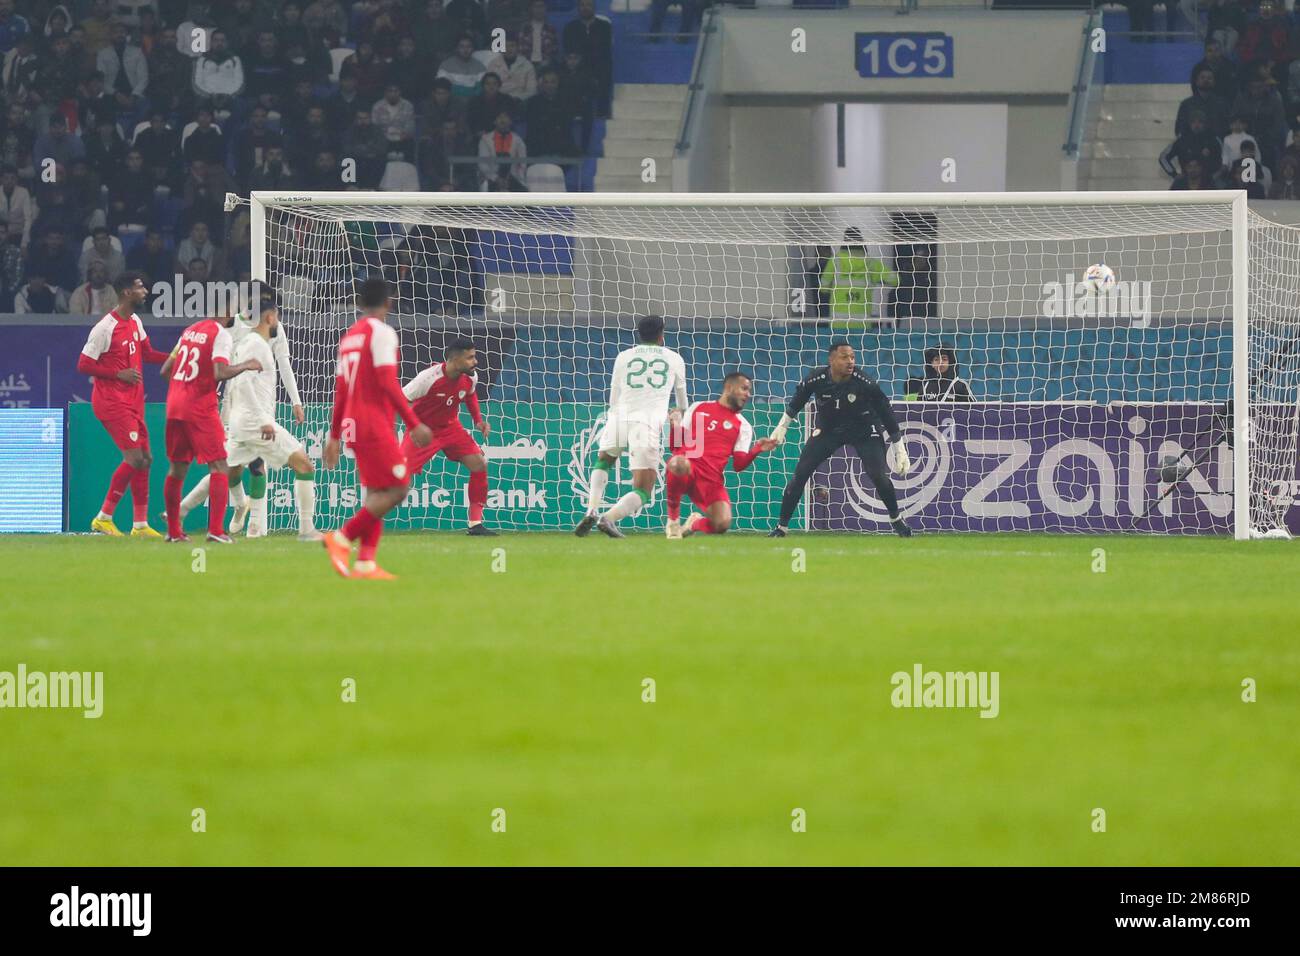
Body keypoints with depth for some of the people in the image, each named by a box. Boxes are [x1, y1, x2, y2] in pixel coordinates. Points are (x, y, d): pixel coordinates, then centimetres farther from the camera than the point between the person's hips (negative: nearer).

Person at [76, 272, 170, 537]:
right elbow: (84, 365, -14)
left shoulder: (135, 321, 10)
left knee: (144, 459, 9)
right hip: (112, 403, -9)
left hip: (132, 403, 9)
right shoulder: (105, 327, -17)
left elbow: (147, 354, 22)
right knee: (135, 458, -15)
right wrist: (119, 373, -20)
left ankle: (141, 525, 16)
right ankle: (104, 518, -5)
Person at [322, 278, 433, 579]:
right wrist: (414, 424, -16)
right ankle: (342, 538, -15)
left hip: (353, 426, 9)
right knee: (398, 488, -8)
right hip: (375, 425, -9)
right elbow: (388, 383, -17)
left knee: (377, 494, 11)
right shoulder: (382, 332, -9)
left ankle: (365, 563, 2)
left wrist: (335, 436, 22)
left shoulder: (349, 336, 15)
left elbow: (341, 390, 18)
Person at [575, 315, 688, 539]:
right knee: (642, 492, 1)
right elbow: (681, 394, 39)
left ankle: (592, 510, 8)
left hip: (619, 417, 2)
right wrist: (679, 413, 62)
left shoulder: (624, 357, 18)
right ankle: (608, 518, -25)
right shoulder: (674, 359, 19)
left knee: (603, 461, 31)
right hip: (649, 424, -2)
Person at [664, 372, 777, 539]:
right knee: (678, 463, -40)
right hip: (686, 471, -2)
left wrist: (757, 450, -11)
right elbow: (676, 445, 14)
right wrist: (673, 426, -5)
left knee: (722, 524, -23)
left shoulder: (743, 427, 16)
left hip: (712, 480, 2)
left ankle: (695, 524, 18)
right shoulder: (698, 408, 16)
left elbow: (738, 464, 5)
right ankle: (673, 520, -16)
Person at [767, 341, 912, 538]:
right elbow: (796, 403, 1)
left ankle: (895, 519, 11)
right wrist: (782, 427, 12)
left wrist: (900, 451, -13)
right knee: (800, 475, -7)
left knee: (878, 475, -15)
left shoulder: (865, 383, -26)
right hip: (827, 429, 2)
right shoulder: (815, 380, -22)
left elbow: (887, 414, -16)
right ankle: (781, 527, 6)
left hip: (863, 430, -2)